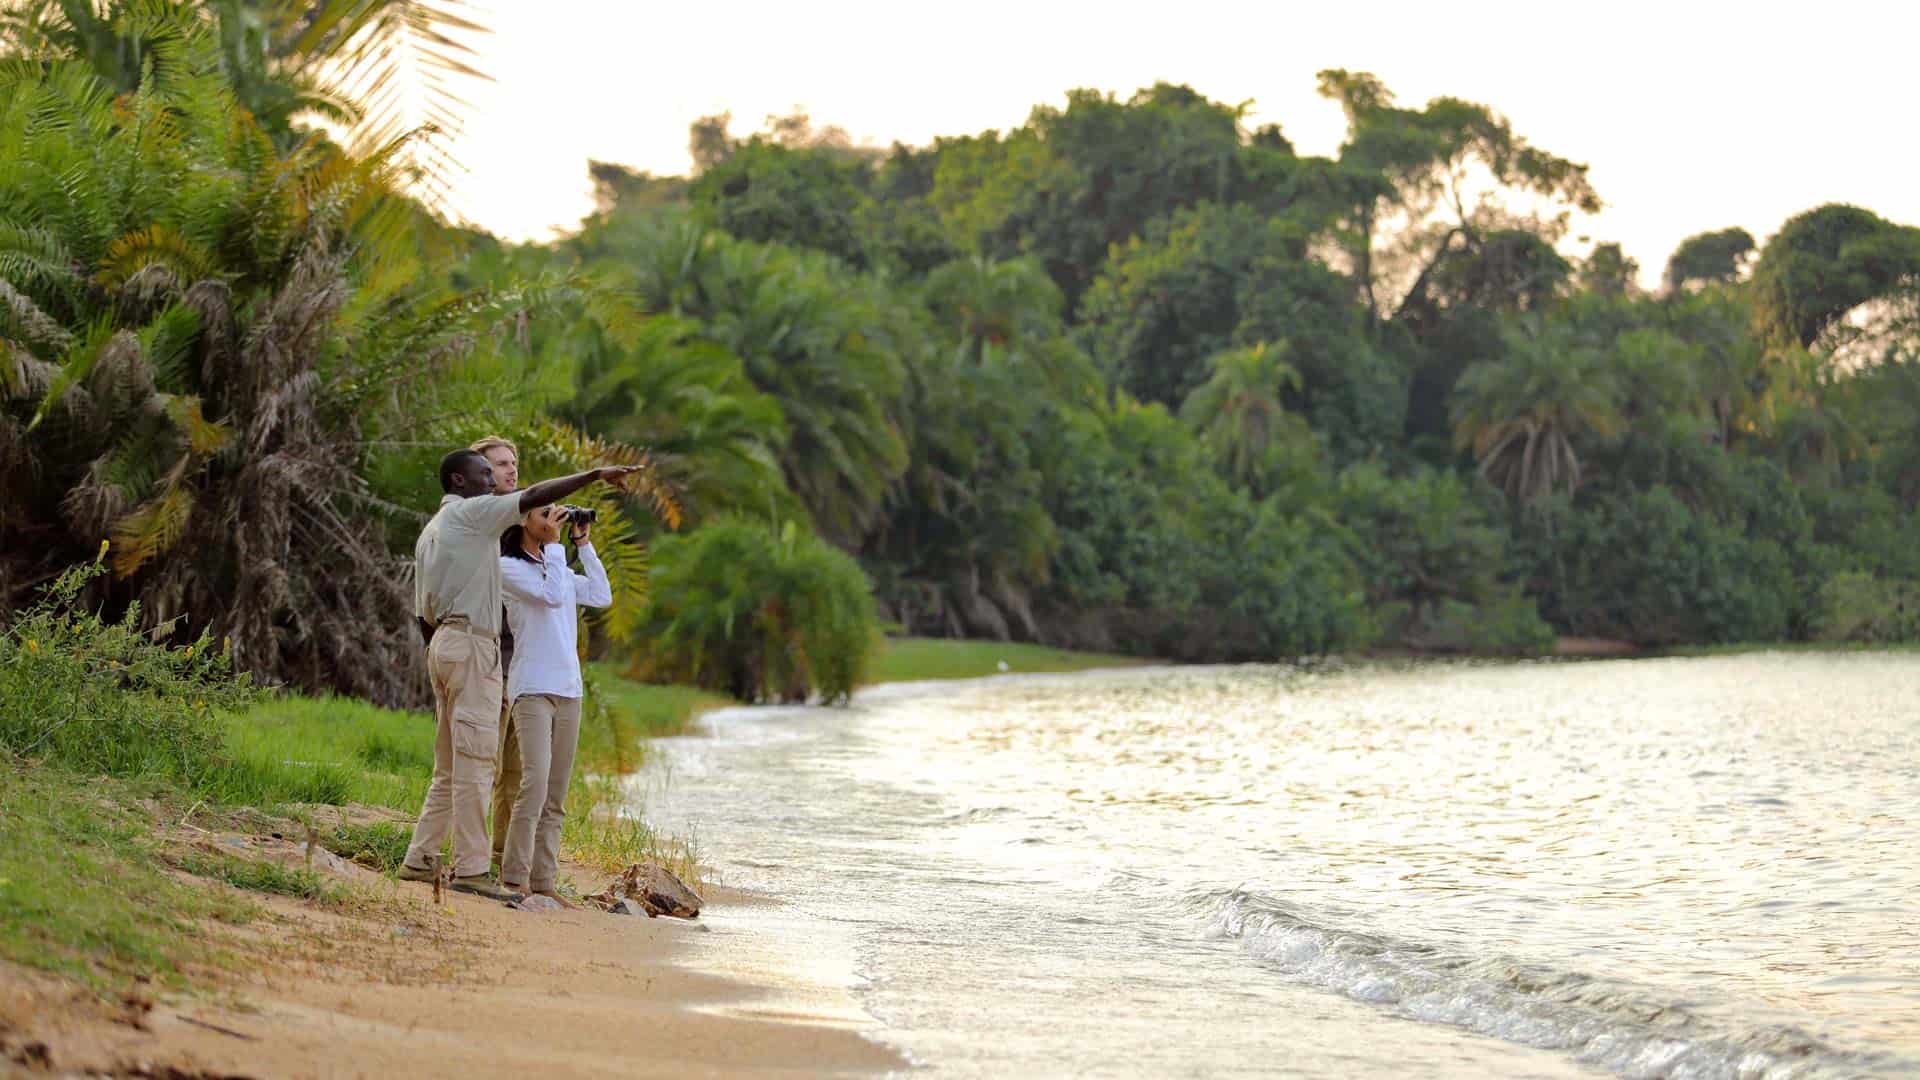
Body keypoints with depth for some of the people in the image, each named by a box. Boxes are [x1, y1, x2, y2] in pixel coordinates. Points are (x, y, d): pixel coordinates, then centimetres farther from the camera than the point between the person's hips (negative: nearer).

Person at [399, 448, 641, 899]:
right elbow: (534, 497, -15)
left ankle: (420, 860, 12)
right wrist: (596, 474, -12)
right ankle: (471, 869, -13)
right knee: (475, 763, -11)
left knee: (450, 768, 13)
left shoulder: (430, 532, 22)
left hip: (443, 643, 10)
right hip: (471, 645, -10)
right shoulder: (469, 512, -4)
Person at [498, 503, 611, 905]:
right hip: (531, 688, -7)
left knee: (556, 796, 4)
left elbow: (602, 597, 13)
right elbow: (553, 596, -16)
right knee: (536, 782, -20)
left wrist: (584, 546, 12)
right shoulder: (508, 567, -3)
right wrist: (554, 544, -9)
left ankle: (542, 880, 6)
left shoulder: (558, 567, 19)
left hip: (568, 690, 8)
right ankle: (514, 879, -19)